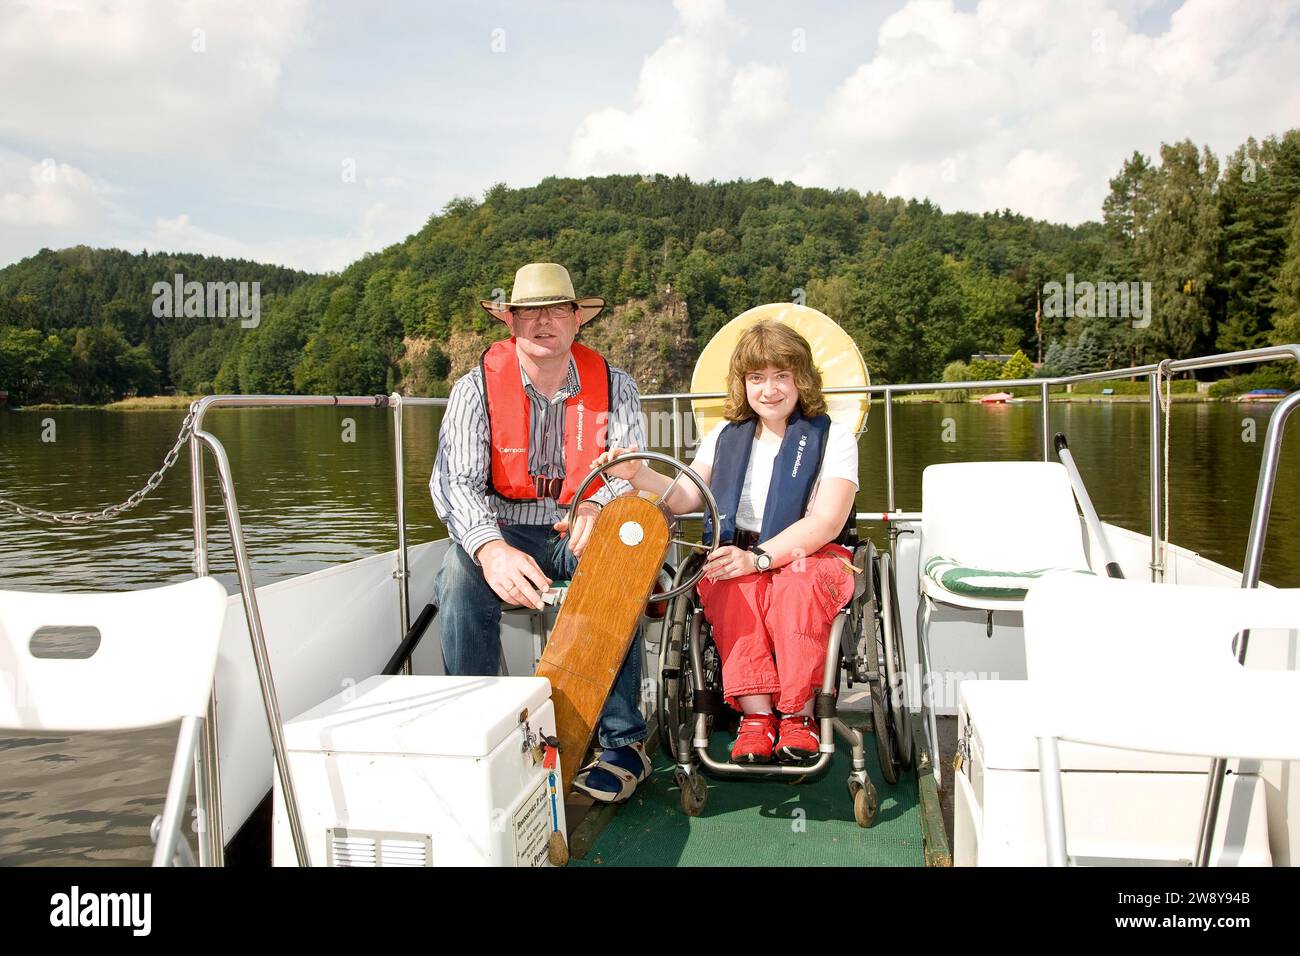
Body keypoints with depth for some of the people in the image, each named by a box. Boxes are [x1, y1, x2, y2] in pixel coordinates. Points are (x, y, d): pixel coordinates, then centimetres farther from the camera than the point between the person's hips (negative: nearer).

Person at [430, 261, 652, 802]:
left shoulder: (613, 386, 1)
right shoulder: (477, 387, -4)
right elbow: (453, 481, -16)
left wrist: (598, 508, -36)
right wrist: (491, 550, -37)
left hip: (583, 535, 0)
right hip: (504, 531, 0)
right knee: (462, 573, -32)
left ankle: (623, 741, -23)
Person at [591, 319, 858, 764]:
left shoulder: (832, 437, 0)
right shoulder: (726, 436, 14)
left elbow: (826, 522, -12)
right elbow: (685, 497, 11)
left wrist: (758, 558, -25)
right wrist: (638, 476, -9)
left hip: (809, 555, -2)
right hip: (737, 555, 3)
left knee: (797, 586, -36)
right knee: (734, 589, -33)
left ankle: (798, 713, -21)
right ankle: (756, 713, -29)